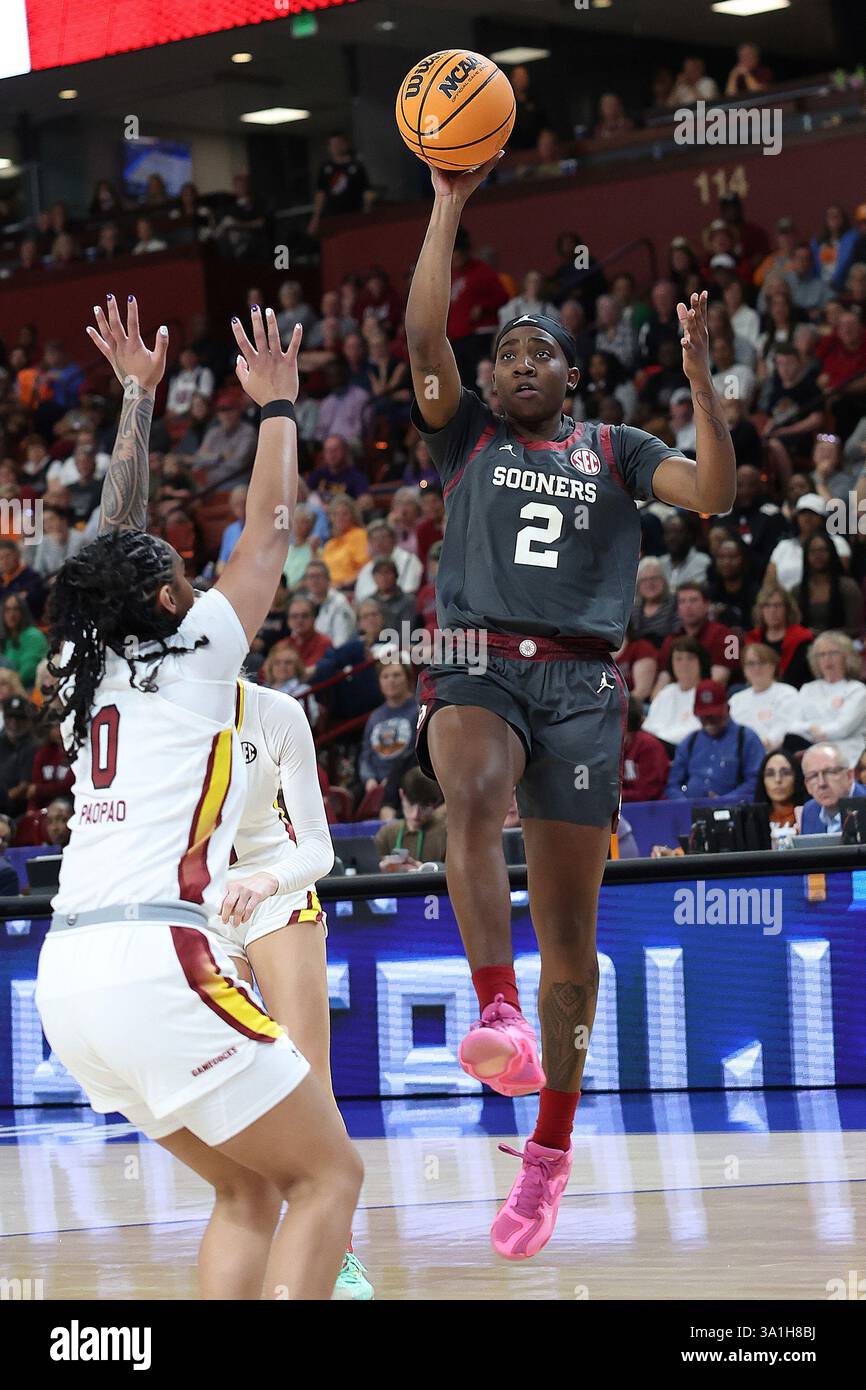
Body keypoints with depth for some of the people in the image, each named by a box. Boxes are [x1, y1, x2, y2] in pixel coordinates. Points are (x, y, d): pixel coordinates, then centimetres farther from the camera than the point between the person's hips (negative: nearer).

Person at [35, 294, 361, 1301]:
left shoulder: (88, 669, 17)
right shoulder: (193, 659, 2)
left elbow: (118, 537, 29)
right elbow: (267, 533, 11)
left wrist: (138, 396, 35)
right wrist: (276, 405, 23)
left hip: (68, 976, 8)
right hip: (155, 962, -8)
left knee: (248, 1191, 16)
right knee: (328, 1177, 1)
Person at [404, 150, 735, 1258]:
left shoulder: (615, 451, 17)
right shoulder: (468, 437, 17)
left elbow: (713, 494, 2)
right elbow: (423, 335, 2)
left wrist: (699, 373, -8)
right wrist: (450, 205, -1)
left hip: (580, 680, 1)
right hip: (475, 666, -1)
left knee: (568, 931, 1)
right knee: (473, 797, -38)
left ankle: (551, 1148, 12)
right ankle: (498, 1014, -49)